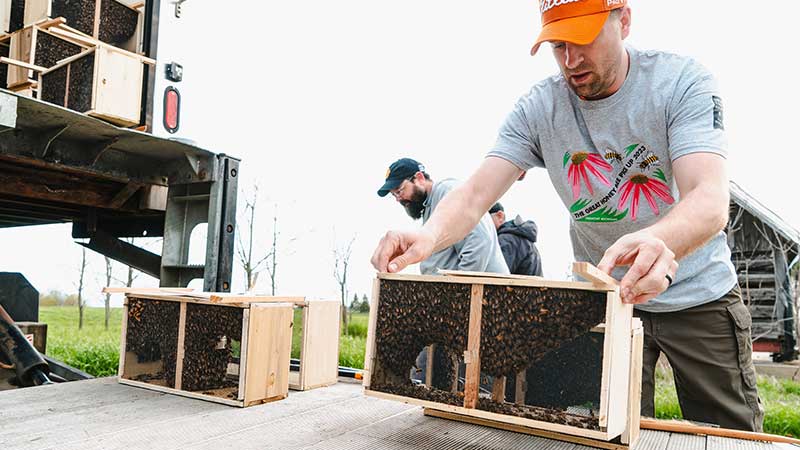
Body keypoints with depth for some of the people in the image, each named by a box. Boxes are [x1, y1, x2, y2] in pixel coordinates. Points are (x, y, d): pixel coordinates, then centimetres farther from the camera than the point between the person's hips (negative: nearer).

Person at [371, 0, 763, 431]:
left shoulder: (682, 81, -18)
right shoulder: (537, 109, -13)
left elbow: (711, 200, -31)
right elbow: (475, 194, -21)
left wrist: (658, 242, -54)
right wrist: (430, 234, -44)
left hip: (699, 295, 0)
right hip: (606, 297, 1)